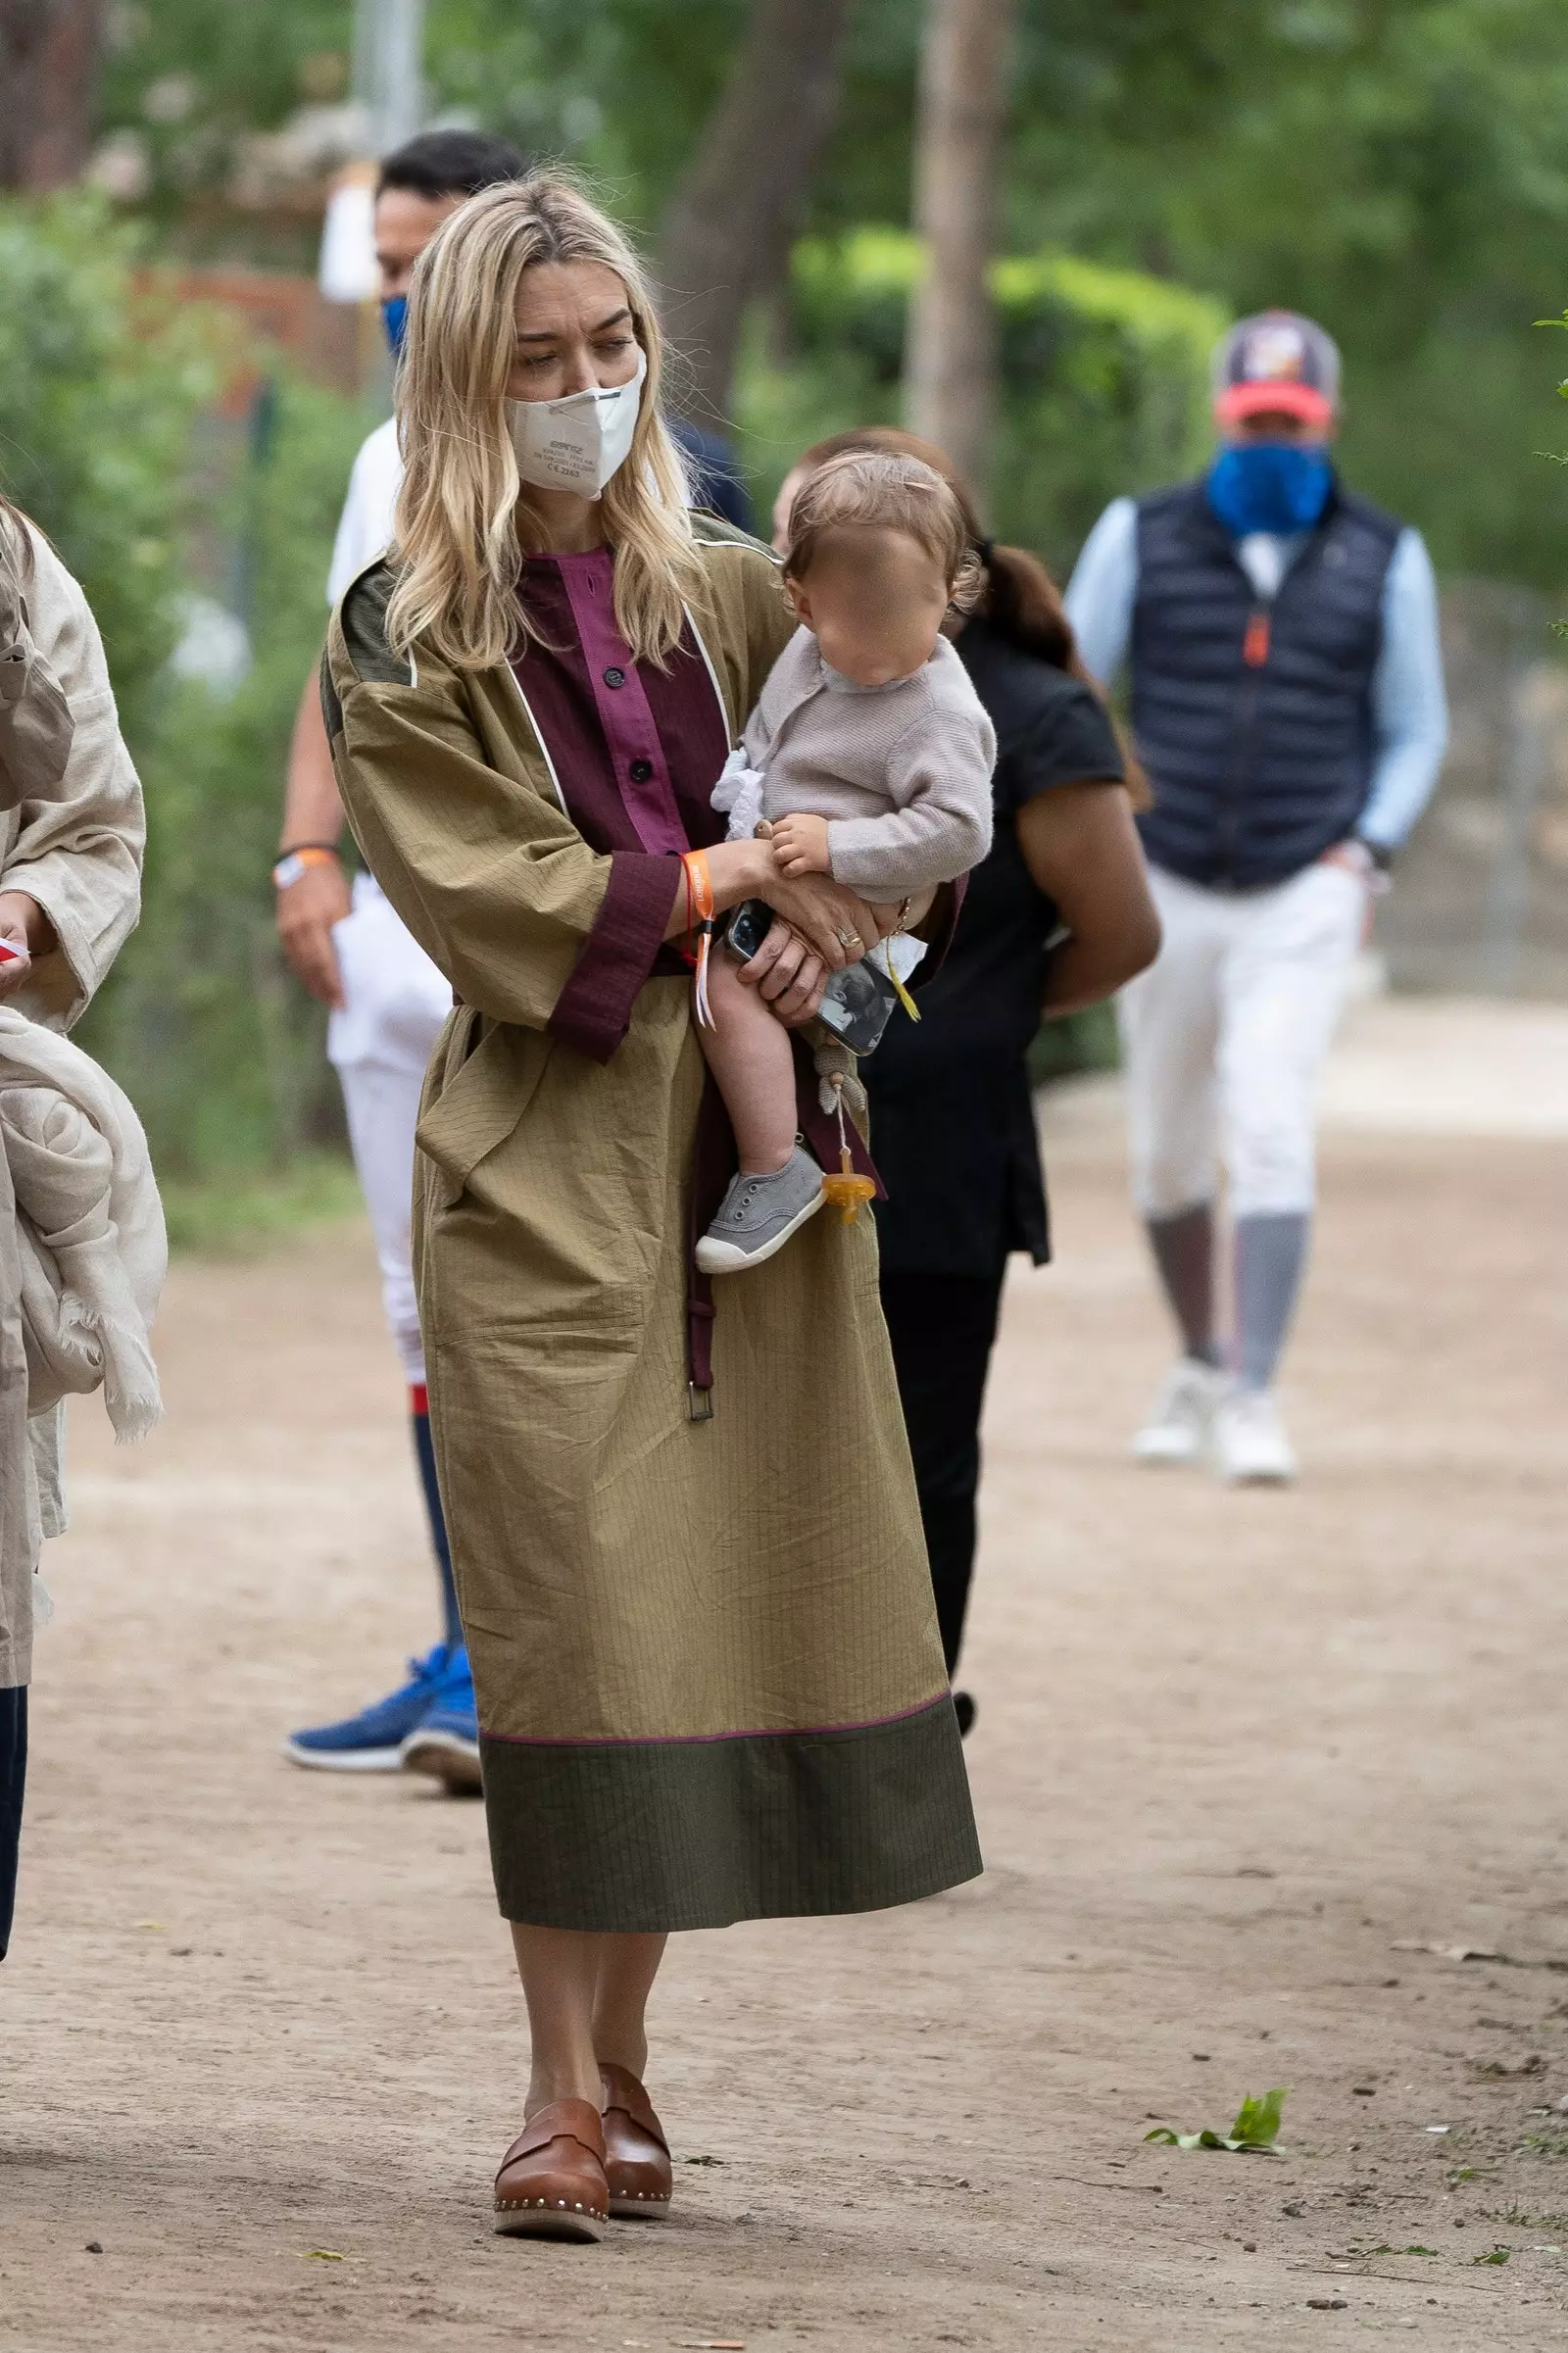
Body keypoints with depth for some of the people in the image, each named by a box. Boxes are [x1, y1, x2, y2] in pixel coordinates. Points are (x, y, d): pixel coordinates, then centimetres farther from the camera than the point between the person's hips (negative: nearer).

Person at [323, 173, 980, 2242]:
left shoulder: (730, 596, 11)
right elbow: (492, 900, -10)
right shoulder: (404, 641, -1)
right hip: (548, 1175, -4)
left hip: (745, 1151, 4)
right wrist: (729, 874, -10)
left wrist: (834, 923, -5)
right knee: (569, 1613, -8)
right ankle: (568, 2091, -3)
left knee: (723, 1591, 2)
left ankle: (622, 2065, 12)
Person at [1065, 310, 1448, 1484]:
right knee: (1168, 1156, 11)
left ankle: (1254, 1400, -18)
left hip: (1306, 901, -2)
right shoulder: (1142, 537, -1)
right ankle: (1201, 1363, 34)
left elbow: (1414, 734, 8)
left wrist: (1367, 850, -7)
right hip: (1168, 896, 2)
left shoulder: (1384, 559, 0)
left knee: (1272, 1132, -18)